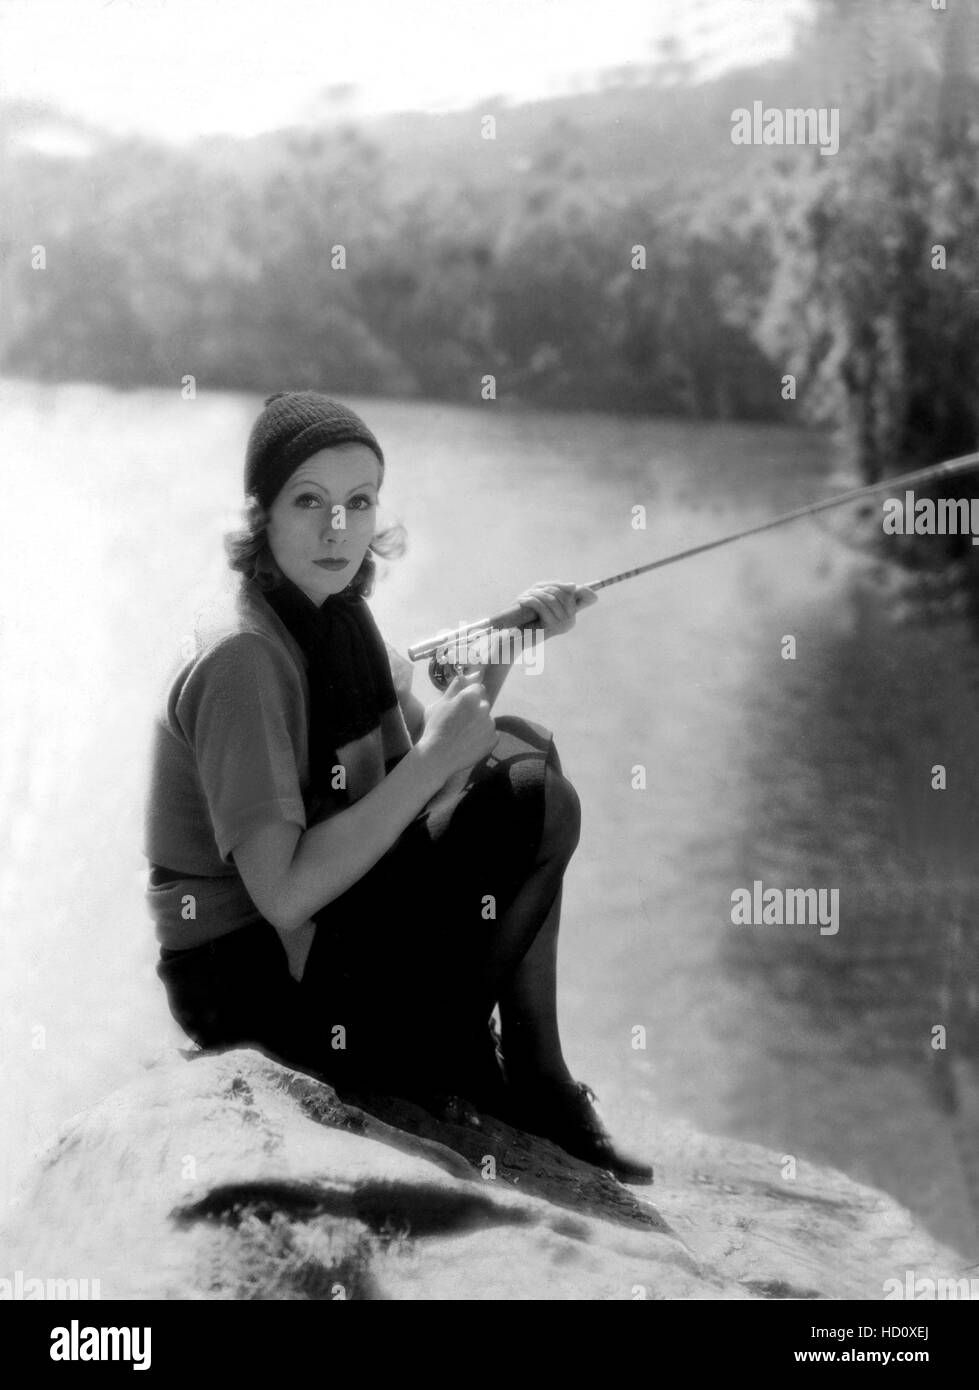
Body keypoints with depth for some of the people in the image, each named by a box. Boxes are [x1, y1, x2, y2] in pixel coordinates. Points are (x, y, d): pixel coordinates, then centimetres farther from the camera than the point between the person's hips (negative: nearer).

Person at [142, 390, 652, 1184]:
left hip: (325, 931, 9)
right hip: (255, 980, -9)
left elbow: (425, 791, 9)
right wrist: (431, 758, -24)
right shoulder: (242, 658, -23)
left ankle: (534, 1083, 8)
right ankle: (466, 1073, 3)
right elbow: (285, 894, -28)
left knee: (520, 757, 8)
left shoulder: (339, 622, 4)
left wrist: (504, 645, -2)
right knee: (533, 804, -15)